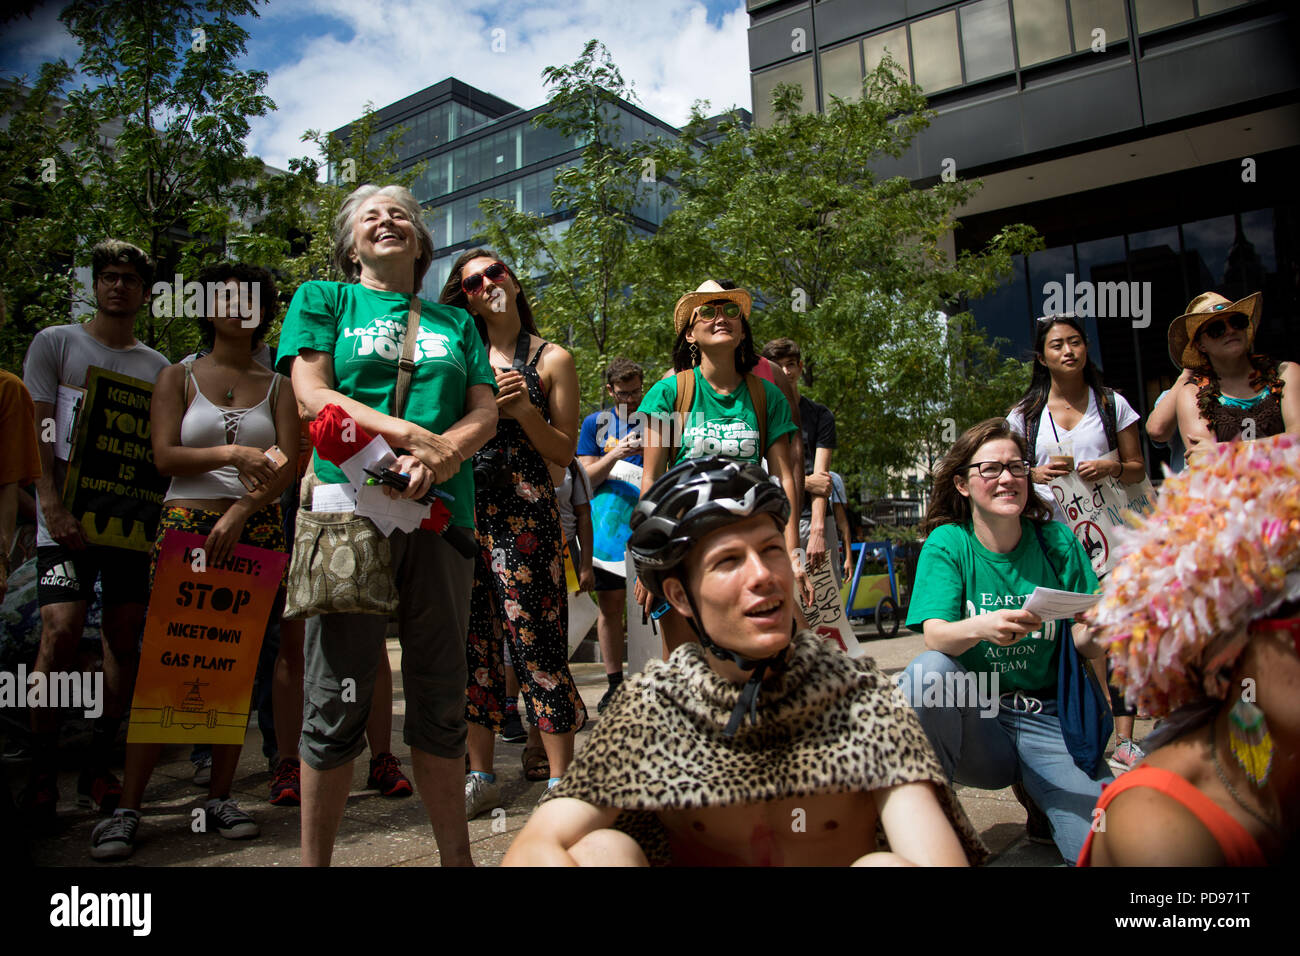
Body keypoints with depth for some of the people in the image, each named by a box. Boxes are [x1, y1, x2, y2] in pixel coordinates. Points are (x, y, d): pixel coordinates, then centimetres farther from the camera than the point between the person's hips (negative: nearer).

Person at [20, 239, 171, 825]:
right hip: (70, 514, -3)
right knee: (61, 631, -15)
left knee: (124, 639, 2)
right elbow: (40, 430, -1)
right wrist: (52, 505, -13)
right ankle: (42, 772, -1)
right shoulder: (55, 343, 8)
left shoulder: (157, 366, 15)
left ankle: (98, 770, 14)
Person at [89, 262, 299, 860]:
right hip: (186, 523, -1)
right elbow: (165, 456, 0)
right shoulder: (178, 377, 13)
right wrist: (231, 454, -17)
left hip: (257, 528, 1)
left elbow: (288, 464, 3)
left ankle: (219, 798, 9)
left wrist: (241, 510, -11)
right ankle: (128, 808, 2)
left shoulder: (276, 386, 14)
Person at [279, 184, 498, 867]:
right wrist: (412, 434, -14)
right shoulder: (322, 299, 14)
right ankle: (314, 859, 16)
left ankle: (457, 856, 19)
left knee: (442, 698, 7)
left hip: (440, 512, 3)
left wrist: (442, 451, -12)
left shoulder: (454, 321, 22)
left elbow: (485, 411, 11)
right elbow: (312, 396, -1)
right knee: (338, 698, 0)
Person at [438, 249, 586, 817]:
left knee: (535, 642, -6)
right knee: (473, 642, 7)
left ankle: (560, 783, 4)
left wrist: (523, 409, -11)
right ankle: (481, 777, 19)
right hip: (461, 508, 4)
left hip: (523, 511, -4)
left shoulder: (552, 359, 6)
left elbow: (564, 453, 3)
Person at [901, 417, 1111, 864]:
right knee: (929, 669, -34)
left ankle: (1033, 793, 13)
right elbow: (935, 635, -18)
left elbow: (1085, 644, 0)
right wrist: (981, 627, -40)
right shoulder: (947, 543, -4)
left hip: (1046, 718, 2)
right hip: (973, 717, -1)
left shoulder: (1057, 542, 2)